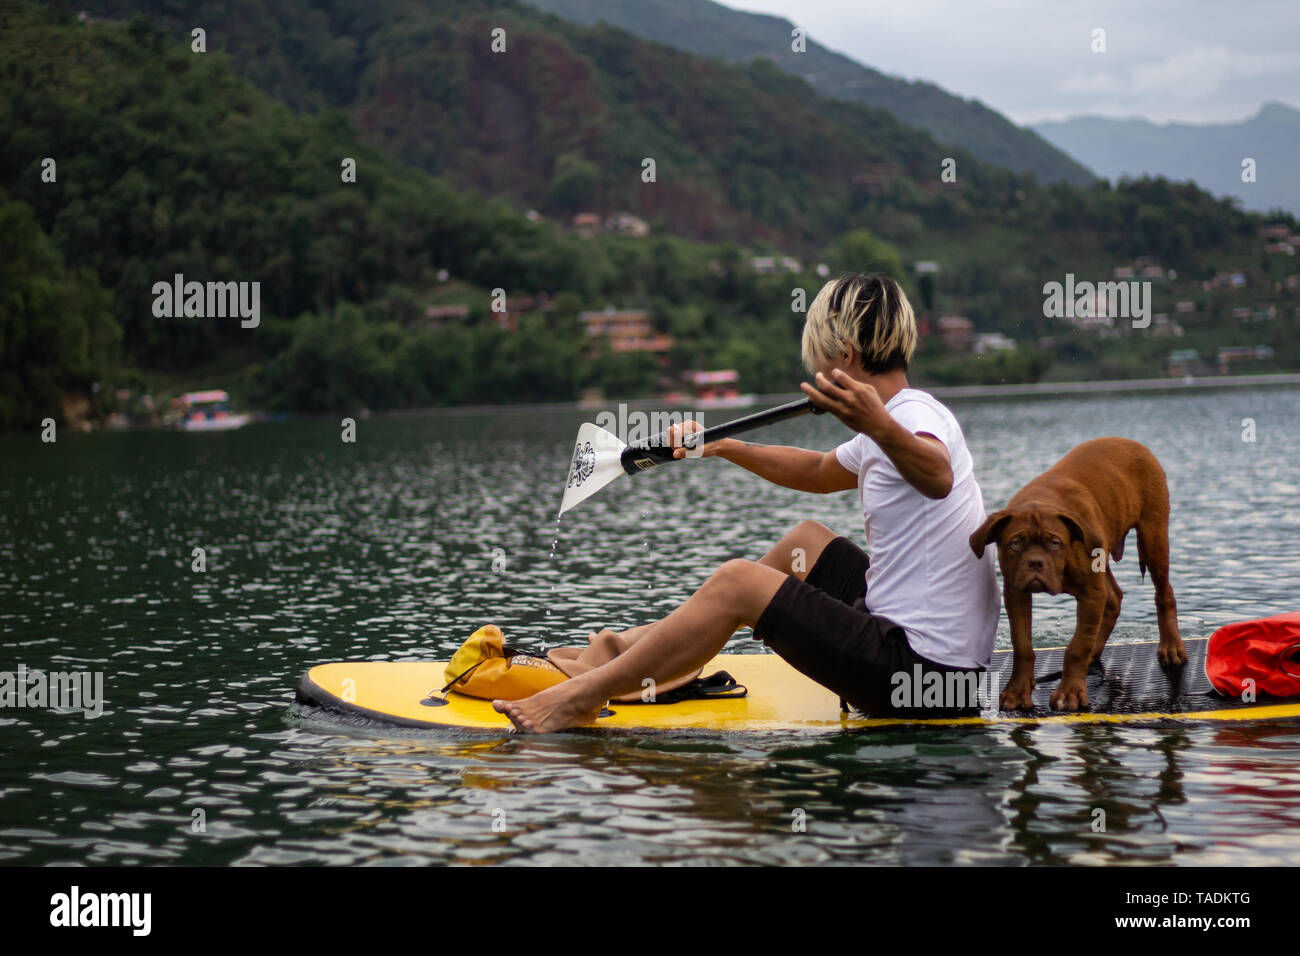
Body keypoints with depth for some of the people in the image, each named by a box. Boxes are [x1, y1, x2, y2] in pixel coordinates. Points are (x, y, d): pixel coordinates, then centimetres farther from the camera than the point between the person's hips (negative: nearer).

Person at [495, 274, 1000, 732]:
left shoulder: (917, 414, -15)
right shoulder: (906, 418, 16)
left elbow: (938, 478, -40)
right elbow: (819, 472, 33)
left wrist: (880, 429, -57)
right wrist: (722, 446, 26)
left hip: (923, 677, -10)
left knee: (738, 582, -11)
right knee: (807, 541, 22)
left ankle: (583, 697, -2)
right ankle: (642, 644, 27)